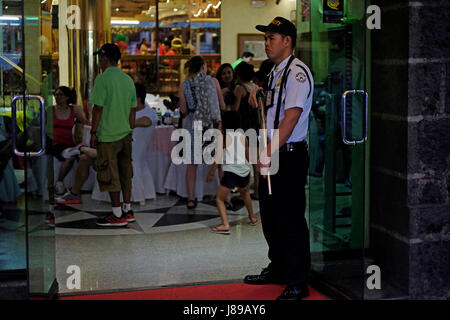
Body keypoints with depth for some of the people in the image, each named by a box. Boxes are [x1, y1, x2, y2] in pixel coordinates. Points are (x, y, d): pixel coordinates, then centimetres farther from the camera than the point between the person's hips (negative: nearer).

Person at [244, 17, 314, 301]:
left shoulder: (297, 72, -14)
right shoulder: (275, 71, 16)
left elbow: (291, 117, -23)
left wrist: (269, 151, -25)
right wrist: (258, 98, 10)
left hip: (290, 156, -10)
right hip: (272, 154, 10)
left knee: (291, 218, -5)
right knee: (270, 214, 18)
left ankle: (298, 283, 5)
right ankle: (278, 269, 34)